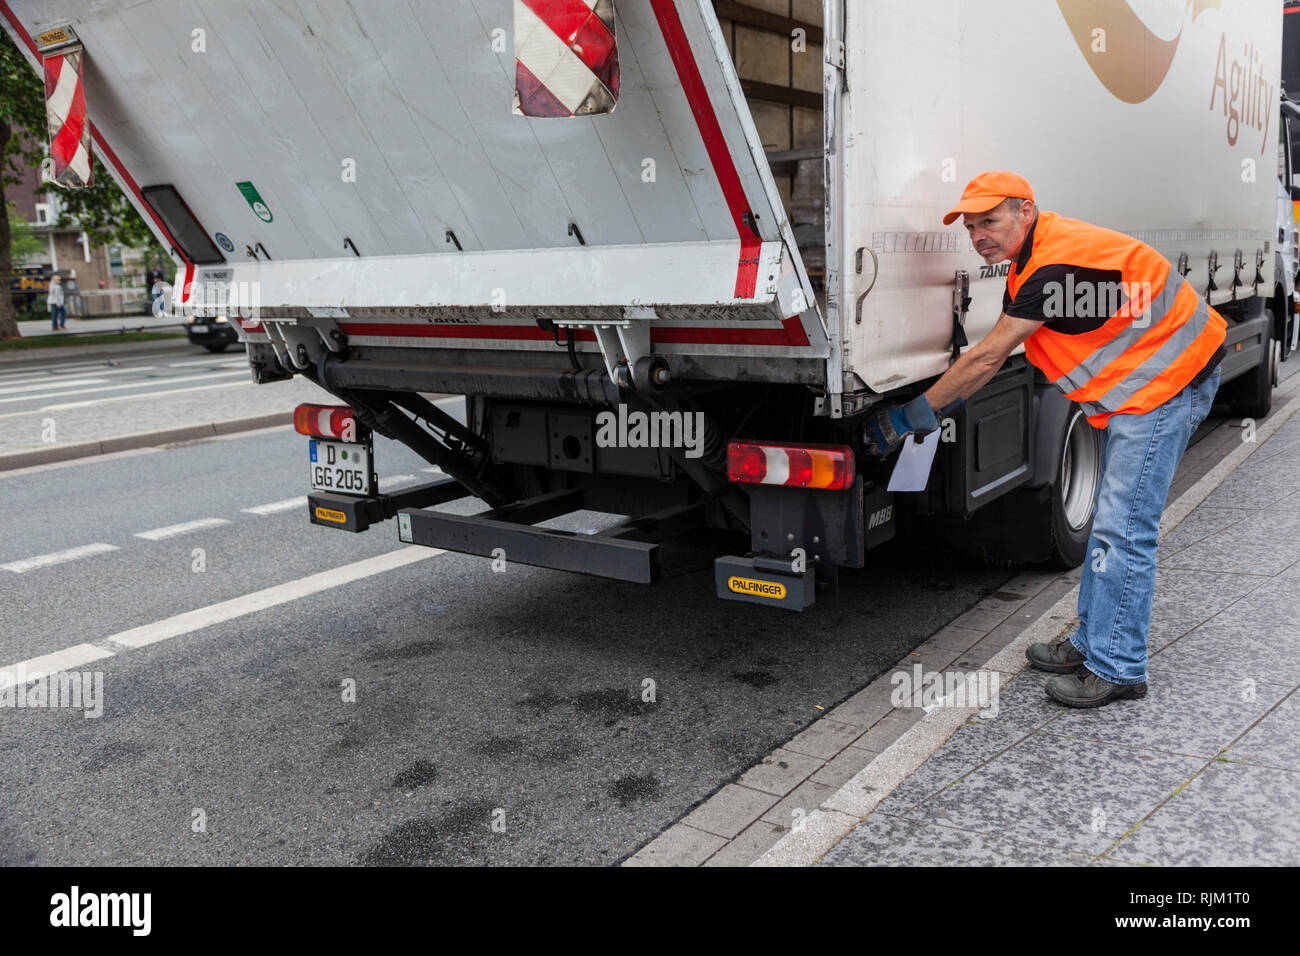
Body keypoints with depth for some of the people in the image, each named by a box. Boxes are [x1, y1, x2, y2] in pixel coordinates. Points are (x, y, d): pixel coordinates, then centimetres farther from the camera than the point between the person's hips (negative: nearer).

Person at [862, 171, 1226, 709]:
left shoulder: (1058, 265, -25)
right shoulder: (1031, 261, 8)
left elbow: (986, 358, -23)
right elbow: (992, 357, 13)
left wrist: (914, 413, -15)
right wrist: (938, 410, 7)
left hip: (1168, 382, -11)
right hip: (1138, 385, 11)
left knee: (1123, 527, -10)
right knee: (1113, 520, 15)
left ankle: (1116, 669, -2)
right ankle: (1092, 643, 26)